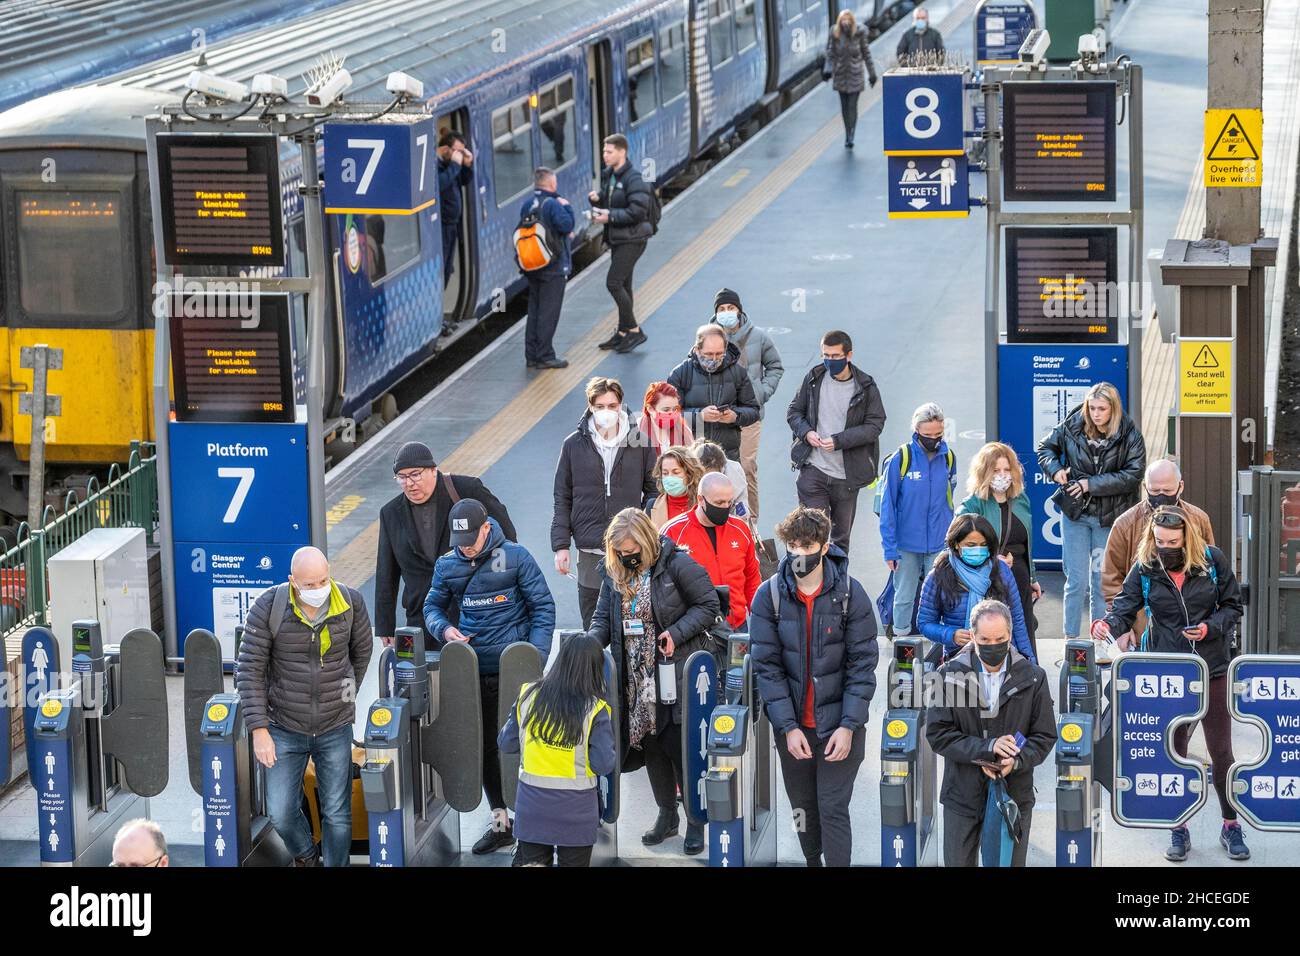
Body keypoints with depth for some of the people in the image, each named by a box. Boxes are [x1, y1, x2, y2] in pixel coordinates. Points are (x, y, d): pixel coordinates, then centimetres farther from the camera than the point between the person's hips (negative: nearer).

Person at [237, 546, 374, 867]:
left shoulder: (351, 602, -9)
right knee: (281, 813, 1)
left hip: (335, 729, 1)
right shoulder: (268, 608, -15)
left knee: (337, 814, 3)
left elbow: (361, 651, 11)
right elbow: (250, 671, -11)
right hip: (285, 728, -1)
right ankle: (304, 857, 32)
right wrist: (259, 729, -14)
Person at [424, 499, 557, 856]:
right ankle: (500, 822, 23)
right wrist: (444, 629, -7)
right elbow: (433, 607, 17)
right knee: (485, 746, 11)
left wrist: (534, 659, -12)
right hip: (474, 672, 5)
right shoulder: (447, 565, 5)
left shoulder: (515, 557, -8)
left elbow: (543, 607, -5)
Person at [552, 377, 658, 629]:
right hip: (590, 551, 1)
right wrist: (561, 545, 2)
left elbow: (653, 492, 8)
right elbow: (562, 499, 8)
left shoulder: (640, 443, 3)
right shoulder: (574, 445, 5)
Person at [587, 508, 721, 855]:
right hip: (638, 679, 6)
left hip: (677, 675, -6)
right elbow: (603, 618, 10)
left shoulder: (677, 565, -13)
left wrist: (676, 633, -19)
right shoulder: (615, 575, 6)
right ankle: (667, 815, 26)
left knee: (681, 745, -3)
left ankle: (696, 821, 10)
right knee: (650, 745, 11)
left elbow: (708, 606, -9)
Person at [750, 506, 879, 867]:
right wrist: (788, 727, -13)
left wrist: (848, 726, -15)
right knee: (803, 809, 13)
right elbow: (767, 666, -7)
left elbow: (862, 664, -8)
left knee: (833, 810, -4)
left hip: (838, 724, -2)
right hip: (793, 725, 2)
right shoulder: (769, 594, -6)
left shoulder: (850, 593, -9)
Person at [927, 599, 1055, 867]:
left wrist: (1016, 760, -19)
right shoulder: (950, 674, -5)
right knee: (958, 863, 8)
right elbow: (937, 733, -7)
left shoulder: (1033, 677, -3)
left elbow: (1045, 737, 1)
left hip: (1014, 794, 0)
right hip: (963, 794, 0)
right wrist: (985, 748, -20)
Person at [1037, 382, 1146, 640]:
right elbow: (1046, 446, 15)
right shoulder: (1072, 427, -2)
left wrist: (1092, 484, -17)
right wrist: (1055, 469, -5)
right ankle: (1070, 641, 8)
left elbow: (1133, 475, -13)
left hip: (1110, 517, -1)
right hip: (1075, 513, 1)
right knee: (1076, 581, 0)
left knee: (1103, 582, 7)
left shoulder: (1130, 436, -8)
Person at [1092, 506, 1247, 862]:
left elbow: (1233, 607, 3)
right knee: (1173, 752, 7)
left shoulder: (1213, 561, -4)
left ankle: (1231, 826, 21)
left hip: (1213, 670, 0)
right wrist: (1108, 625, -32)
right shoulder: (1144, 569, -4)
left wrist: (1210, 628, -16)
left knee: (1221, 751, 5)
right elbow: (1125, 608, -10)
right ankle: (1179, 830, 20)